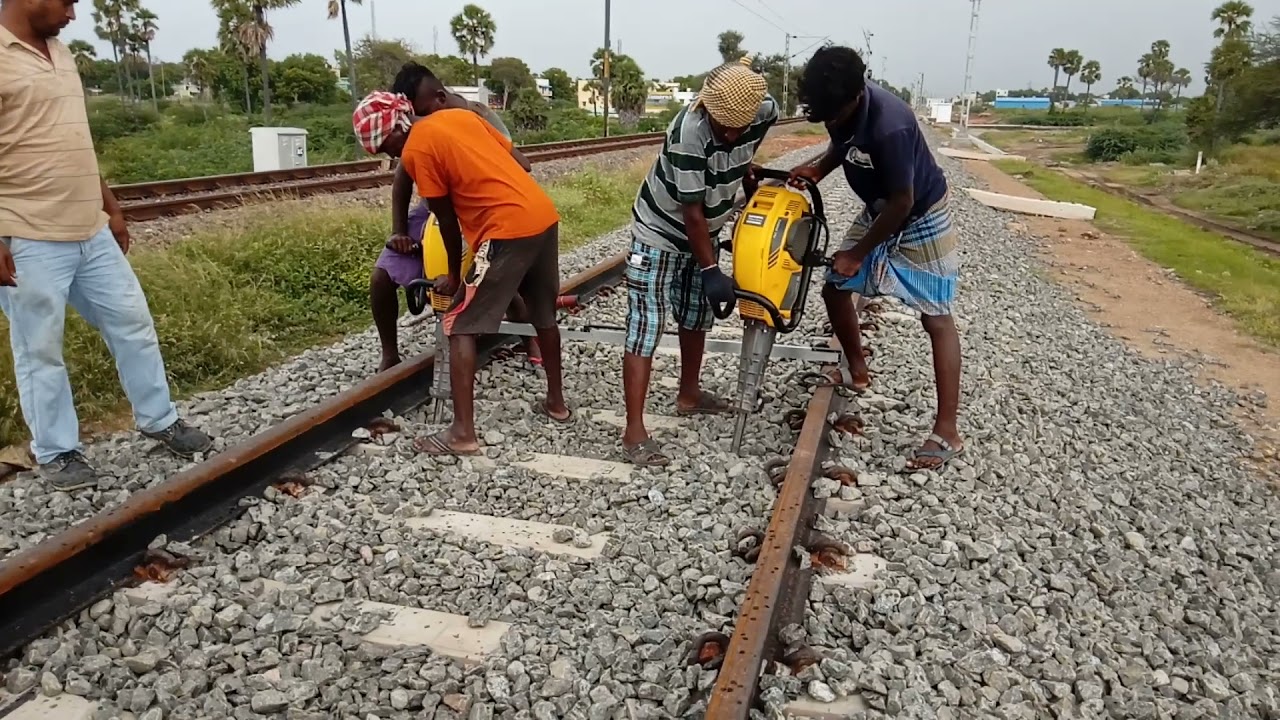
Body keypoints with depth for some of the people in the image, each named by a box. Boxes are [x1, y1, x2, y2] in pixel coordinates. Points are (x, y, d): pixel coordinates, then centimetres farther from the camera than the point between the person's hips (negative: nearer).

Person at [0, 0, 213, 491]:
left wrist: (112, 209, 20)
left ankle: (159, 421, 28)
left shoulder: (59, 54, 13)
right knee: (40, 351, 5)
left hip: (91, 233, 8)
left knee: (133, 323, 13)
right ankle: (56, 452, 20)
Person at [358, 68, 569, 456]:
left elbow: (447, 220, 2)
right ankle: (556, 402, 36)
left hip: (508, 231, -8)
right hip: (544, 216, 8)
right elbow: (514, 159, 17)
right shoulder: (464, 116, 17)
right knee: (543, 315, 23)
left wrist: (454, 275, 14)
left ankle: (463, 433, 1)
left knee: (459, 326, 1)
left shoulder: (415, 149, -2)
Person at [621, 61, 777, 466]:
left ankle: (689, 395, 39)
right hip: (659, 232, -7)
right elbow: (691, 212, -28)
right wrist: (710, 270, -24)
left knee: (696, 316, 19)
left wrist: (750, 180, 15)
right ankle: (634, 433, -10)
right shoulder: (688, 133, -34)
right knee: (646, 325, -10)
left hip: (702, 231, 7)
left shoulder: (764, 112, -15)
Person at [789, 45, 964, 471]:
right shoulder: (840, 106, -12)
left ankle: (947, 433, -3)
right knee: (835, 289, 9)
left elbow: (902, 203, -27)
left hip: (920, 218, -8)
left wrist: (858, 254, -18)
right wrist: (818, 169, -10)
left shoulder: (890, 127, -36)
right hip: (878, 211, 8)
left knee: (936, 318, -6)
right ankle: (857, 372, 32)